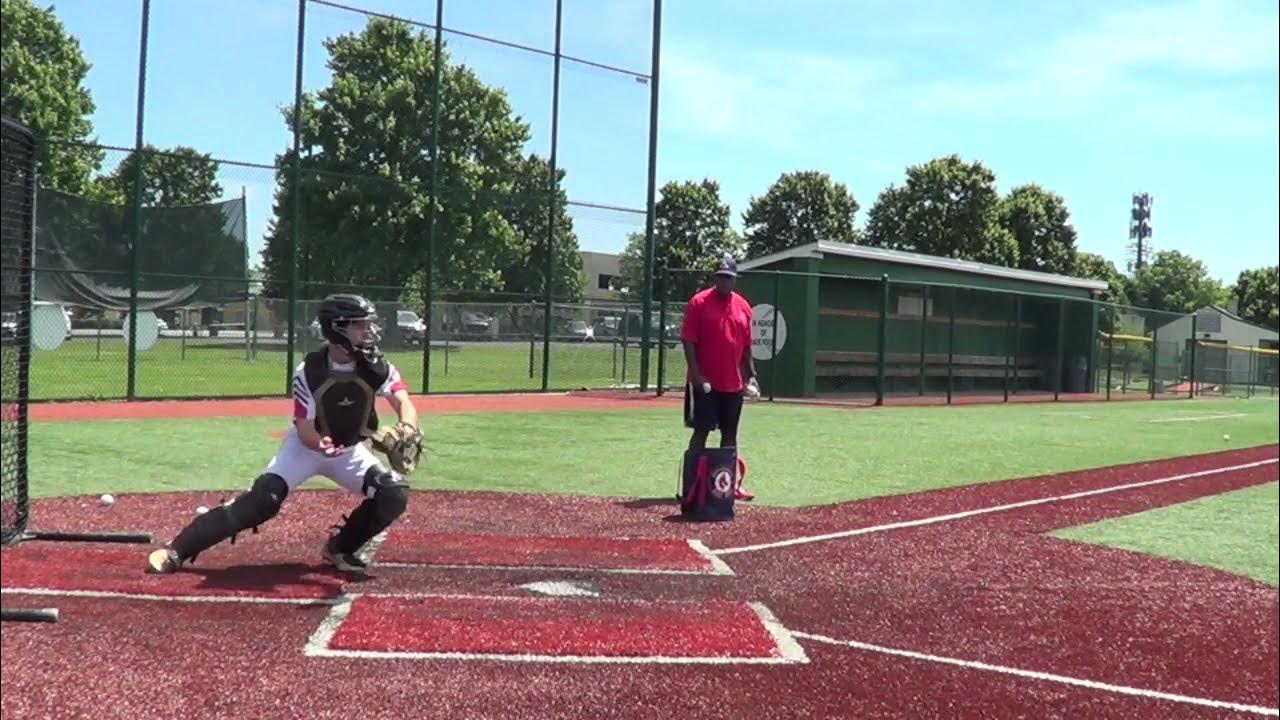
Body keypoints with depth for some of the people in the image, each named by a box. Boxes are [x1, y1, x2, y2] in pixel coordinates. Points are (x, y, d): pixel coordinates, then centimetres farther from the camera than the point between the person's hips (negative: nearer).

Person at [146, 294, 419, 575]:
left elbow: (404, 404, -28)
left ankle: (341, 548, 5)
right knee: (263, 499, -22)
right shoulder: (308, 372, -23)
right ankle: (175, 551, -15)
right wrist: (321, 444, -47)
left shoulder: (377, 367, -17)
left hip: (350, 450, 3)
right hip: (306, 445, -3)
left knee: (395, 493, -18)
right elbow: (305, 431, -23)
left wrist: (406, 430, -52)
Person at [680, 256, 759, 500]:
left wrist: (751, 375, 9)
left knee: (730, 434, 11)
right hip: (706, 383, -5)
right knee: (701, 431, -2)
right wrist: (696, 374, -16)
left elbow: (746, 345, 15)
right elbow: (688, 341, -9)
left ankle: (730, 483, 18)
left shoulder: (743, 306, 9)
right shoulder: (699, 302, -6)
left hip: (734, 384, 5)